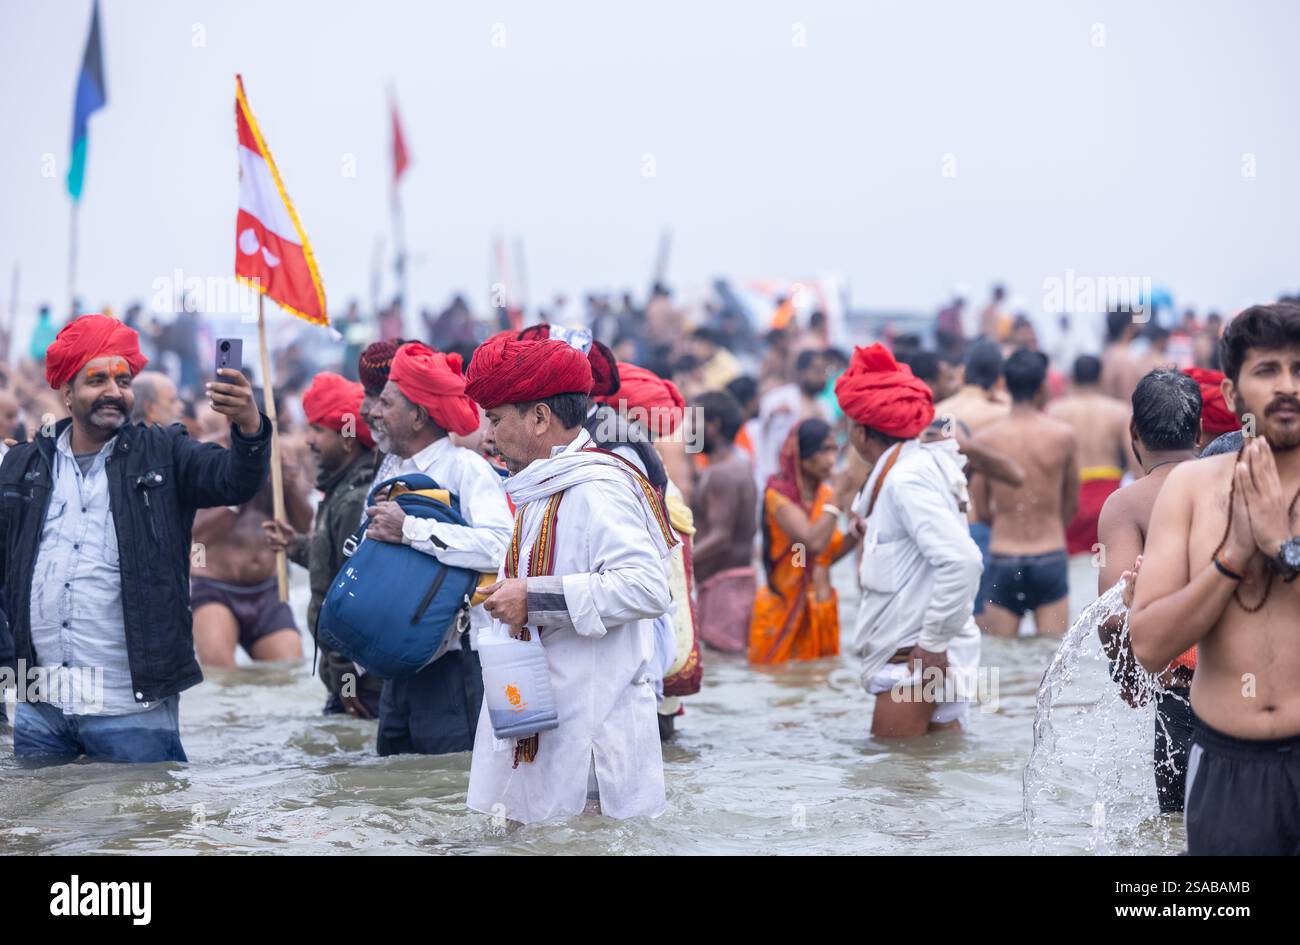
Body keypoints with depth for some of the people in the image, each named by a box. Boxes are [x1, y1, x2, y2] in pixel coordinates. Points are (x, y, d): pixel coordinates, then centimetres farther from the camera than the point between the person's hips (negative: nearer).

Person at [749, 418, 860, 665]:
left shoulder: (825, 493, 6)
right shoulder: (779, 493, -13)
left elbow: (829, 555, 9)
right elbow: (814, 542, -26)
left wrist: (857, 533, -5)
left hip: (822, 608, 6)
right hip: (783, 608, -6)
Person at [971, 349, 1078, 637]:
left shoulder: (984, 438, -4)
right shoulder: (1063, 436, -3)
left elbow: (981, 506, 2)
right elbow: (1071, 504, 8)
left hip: (1003, 558, 0)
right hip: (1050, 556, 0)